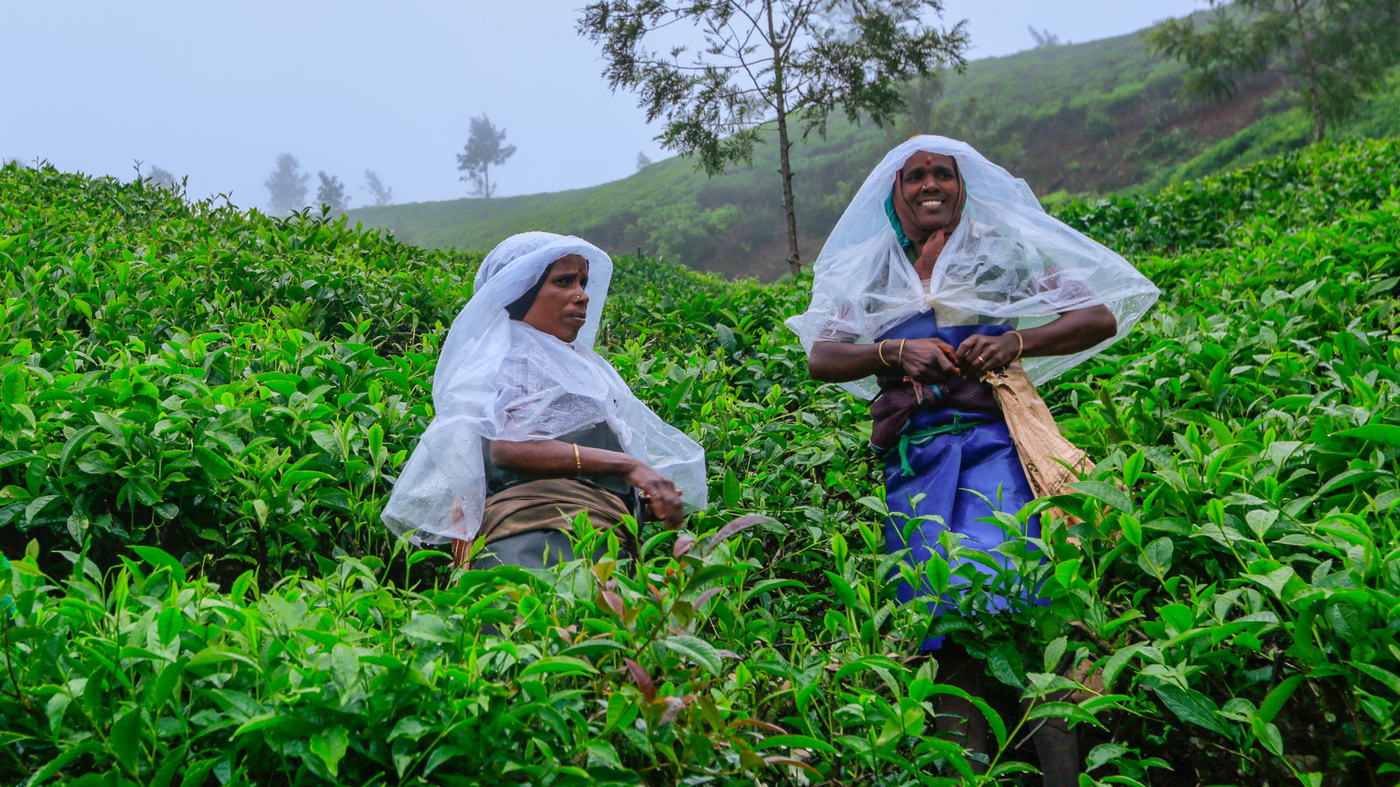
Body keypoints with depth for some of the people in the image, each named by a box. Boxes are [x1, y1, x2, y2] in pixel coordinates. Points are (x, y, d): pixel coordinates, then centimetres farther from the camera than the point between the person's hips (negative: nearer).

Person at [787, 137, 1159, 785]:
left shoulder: (1002, 251, 13)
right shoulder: (868, 270, 18)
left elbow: (1101, 318, 8)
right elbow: (820, 357, 8)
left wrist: (1017, 342, -9)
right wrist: (897, 350, -9)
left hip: (992, 439, -2)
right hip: (913, 454, 2)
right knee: (939, 607, -8)